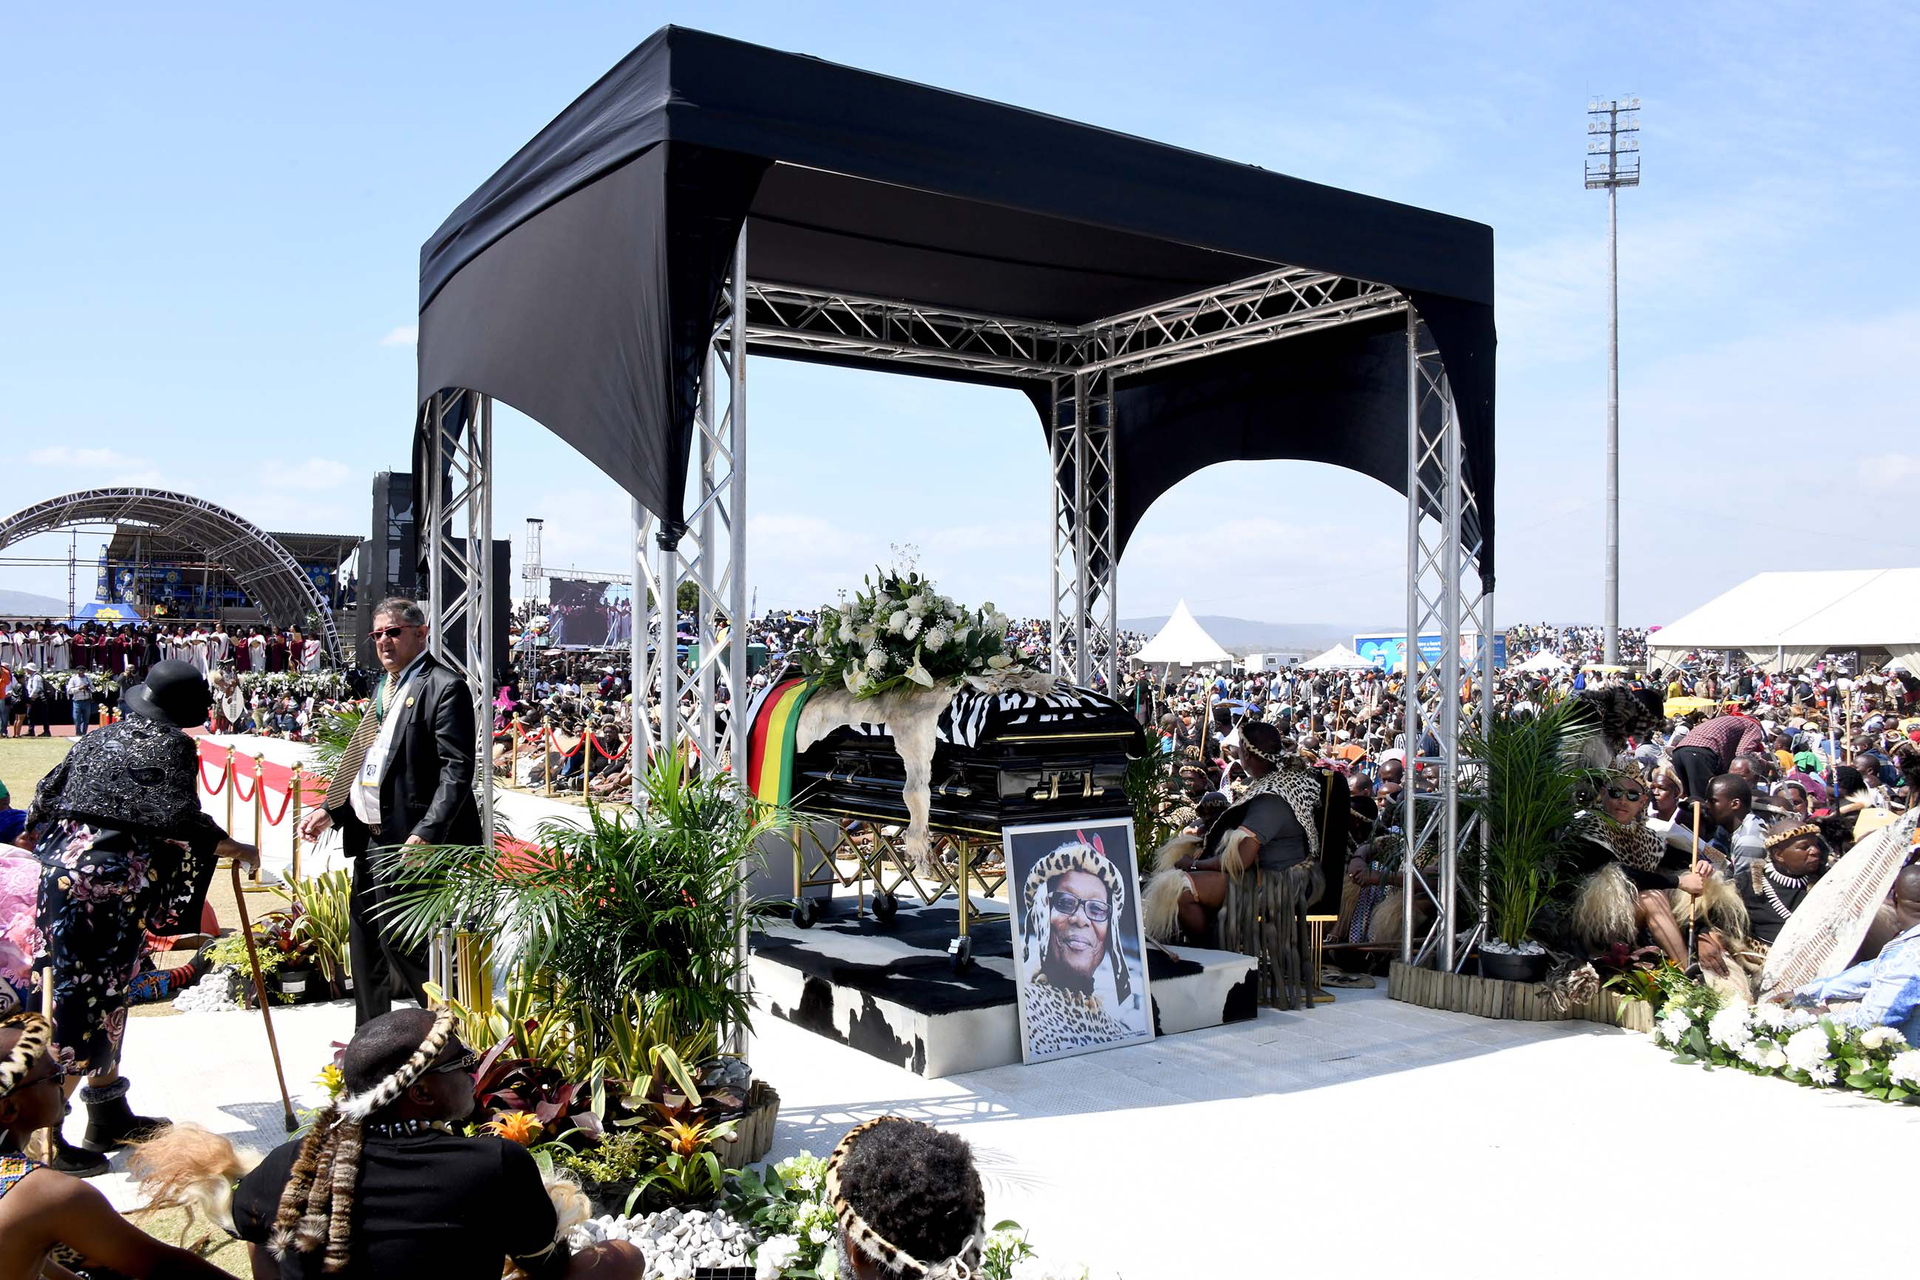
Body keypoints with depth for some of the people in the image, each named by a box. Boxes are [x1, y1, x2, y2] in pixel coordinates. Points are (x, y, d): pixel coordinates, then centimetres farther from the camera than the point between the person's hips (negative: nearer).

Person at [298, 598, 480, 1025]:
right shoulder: (385, 688, 17)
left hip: (407, 842, -10)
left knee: (399, 942, -9)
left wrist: (425, 834, -27)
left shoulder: (443, 687, -12)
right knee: (365, 942, 17)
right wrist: (330, 810, 17)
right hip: (371, 837, 10)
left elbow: (456, 770, -20)